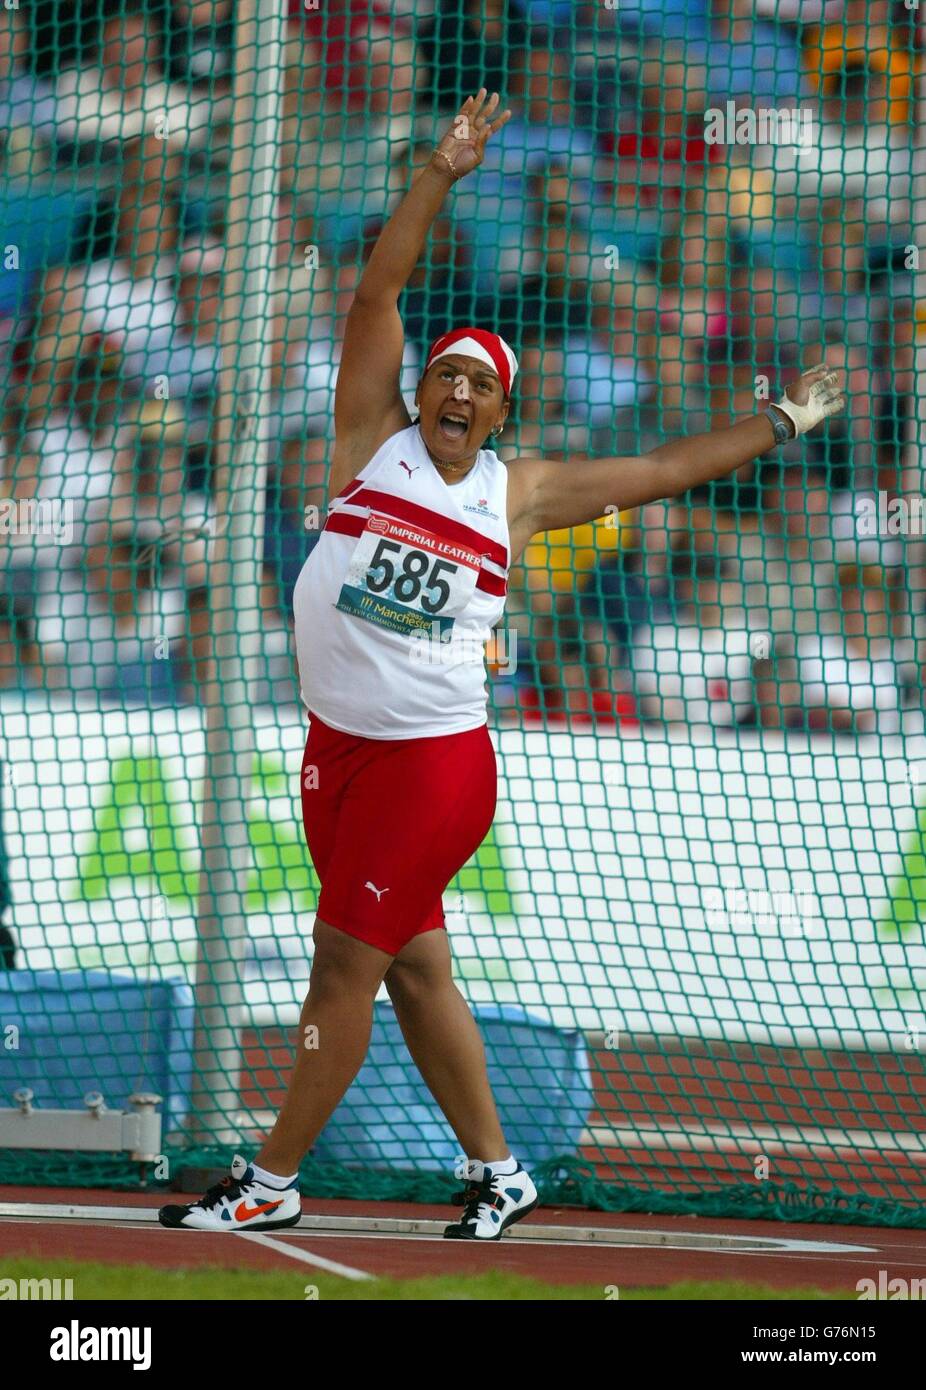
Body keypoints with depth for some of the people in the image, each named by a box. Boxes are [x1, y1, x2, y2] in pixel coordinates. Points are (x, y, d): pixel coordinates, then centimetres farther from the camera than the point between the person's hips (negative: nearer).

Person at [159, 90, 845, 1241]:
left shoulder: (520, 493, 5)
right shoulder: (372, 438, 5)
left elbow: (663, 470, 16)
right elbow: (377, 292, 0)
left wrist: (781, 421, 19)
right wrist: (443, 173, -6)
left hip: (435, 758, -3)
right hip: (336, 746, 3)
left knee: (346, 961, -5)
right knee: (411, 967, 9)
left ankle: (271, 1182, 3)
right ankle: (498, 1174, 21)